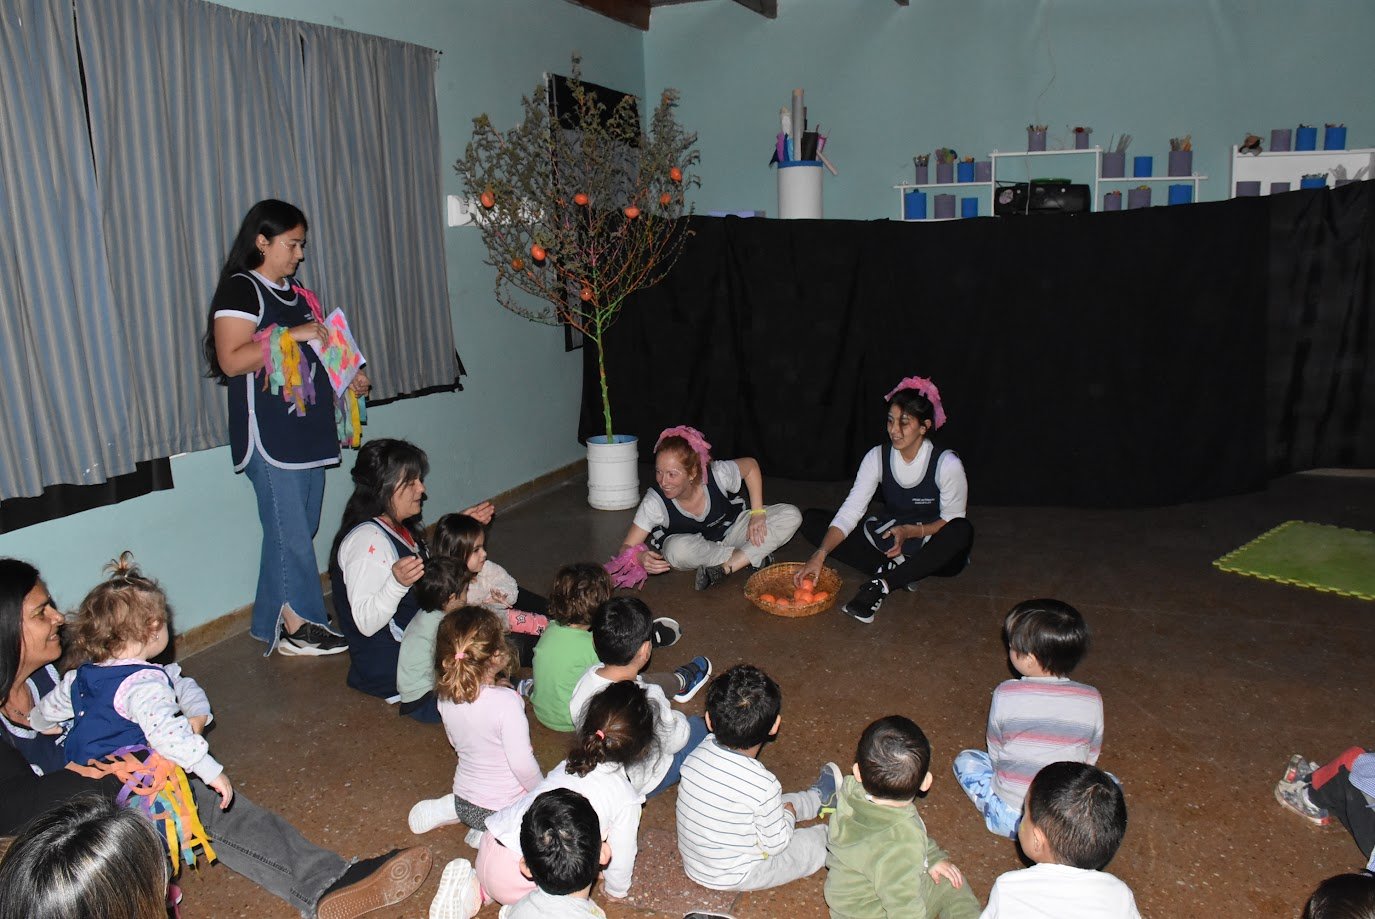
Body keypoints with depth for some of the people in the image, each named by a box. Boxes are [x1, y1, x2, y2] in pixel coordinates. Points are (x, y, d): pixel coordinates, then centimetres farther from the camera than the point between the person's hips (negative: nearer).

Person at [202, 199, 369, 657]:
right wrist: (290, 335, -19)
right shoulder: (241, 290, -7)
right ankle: (300, 624, 8)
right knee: (290, 532, -4)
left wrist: (348, 378, 11)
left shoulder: (296, 293, 18)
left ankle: (273, 625, 21)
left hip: (308, 428, 8)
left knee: (297, 531, 11)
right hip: (269, 434, -8)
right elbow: (231, 360, -17)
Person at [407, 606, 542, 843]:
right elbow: (522, 764, -26)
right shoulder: (506, 701, -30)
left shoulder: (446, 698, -9)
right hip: (503, 809, -6)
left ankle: (451, 809, 12)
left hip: (464, 798, 6)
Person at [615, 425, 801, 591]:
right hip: (690, 543, -1)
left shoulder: (718, 474, -30)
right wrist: (640, 558, -49)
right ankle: (755, 555, -19)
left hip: (729, 529, 2)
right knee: (677, 549, -40)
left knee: (791, 516, -18)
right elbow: (627, 548, -25)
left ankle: (726, 567, -24)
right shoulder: (655, 501, -30)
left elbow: (751, 466, -7)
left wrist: (758, 513, -14)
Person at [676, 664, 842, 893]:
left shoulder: (698, 753, -18)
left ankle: (817, 797, 50)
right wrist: (788, 814, 1)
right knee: (818, 841, 8)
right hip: (733, 878, -6)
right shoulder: (763, 785, -34)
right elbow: (775, 844, -19)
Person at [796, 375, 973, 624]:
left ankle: (882, 583, -27)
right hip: (886, 540, 3)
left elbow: (952, 519, -11)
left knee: (962, 531, -39)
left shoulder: (947, 463, -18)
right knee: (811, 520, -12)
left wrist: (910, 531, -29)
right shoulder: (878, 457, -10)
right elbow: (850, 511, -17)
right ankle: (899, 574, -19)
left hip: (932, 553, -3)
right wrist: (820, 555, -31)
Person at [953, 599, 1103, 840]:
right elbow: (1090, 759, 5)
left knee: (966, 759, 24)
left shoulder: (1006, 694, -13)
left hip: (1008, 818, -1)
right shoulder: (1091, 700, -8)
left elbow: (995, 752, 0)